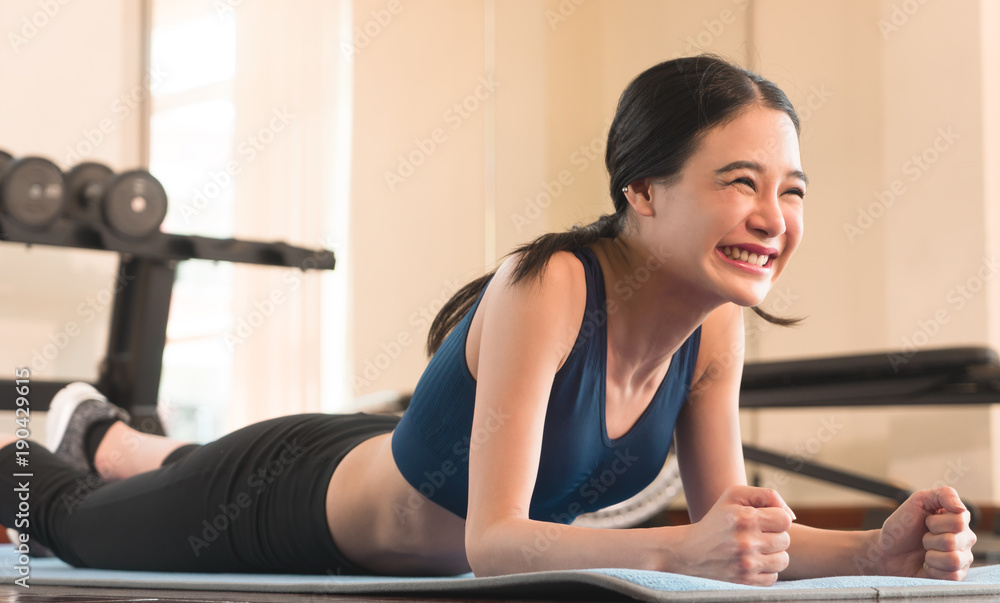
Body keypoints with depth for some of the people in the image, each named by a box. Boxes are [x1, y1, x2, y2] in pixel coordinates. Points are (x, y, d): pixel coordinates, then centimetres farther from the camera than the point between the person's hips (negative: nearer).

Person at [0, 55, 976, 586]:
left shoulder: (716, 326, -20)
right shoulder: (545, 288, -41)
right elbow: (492, 539, -44)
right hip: (296, 501, -6)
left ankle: (100, 434, 71)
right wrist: (677, 551, -59)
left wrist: (871, 552, -34)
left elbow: (725, 522, -16)